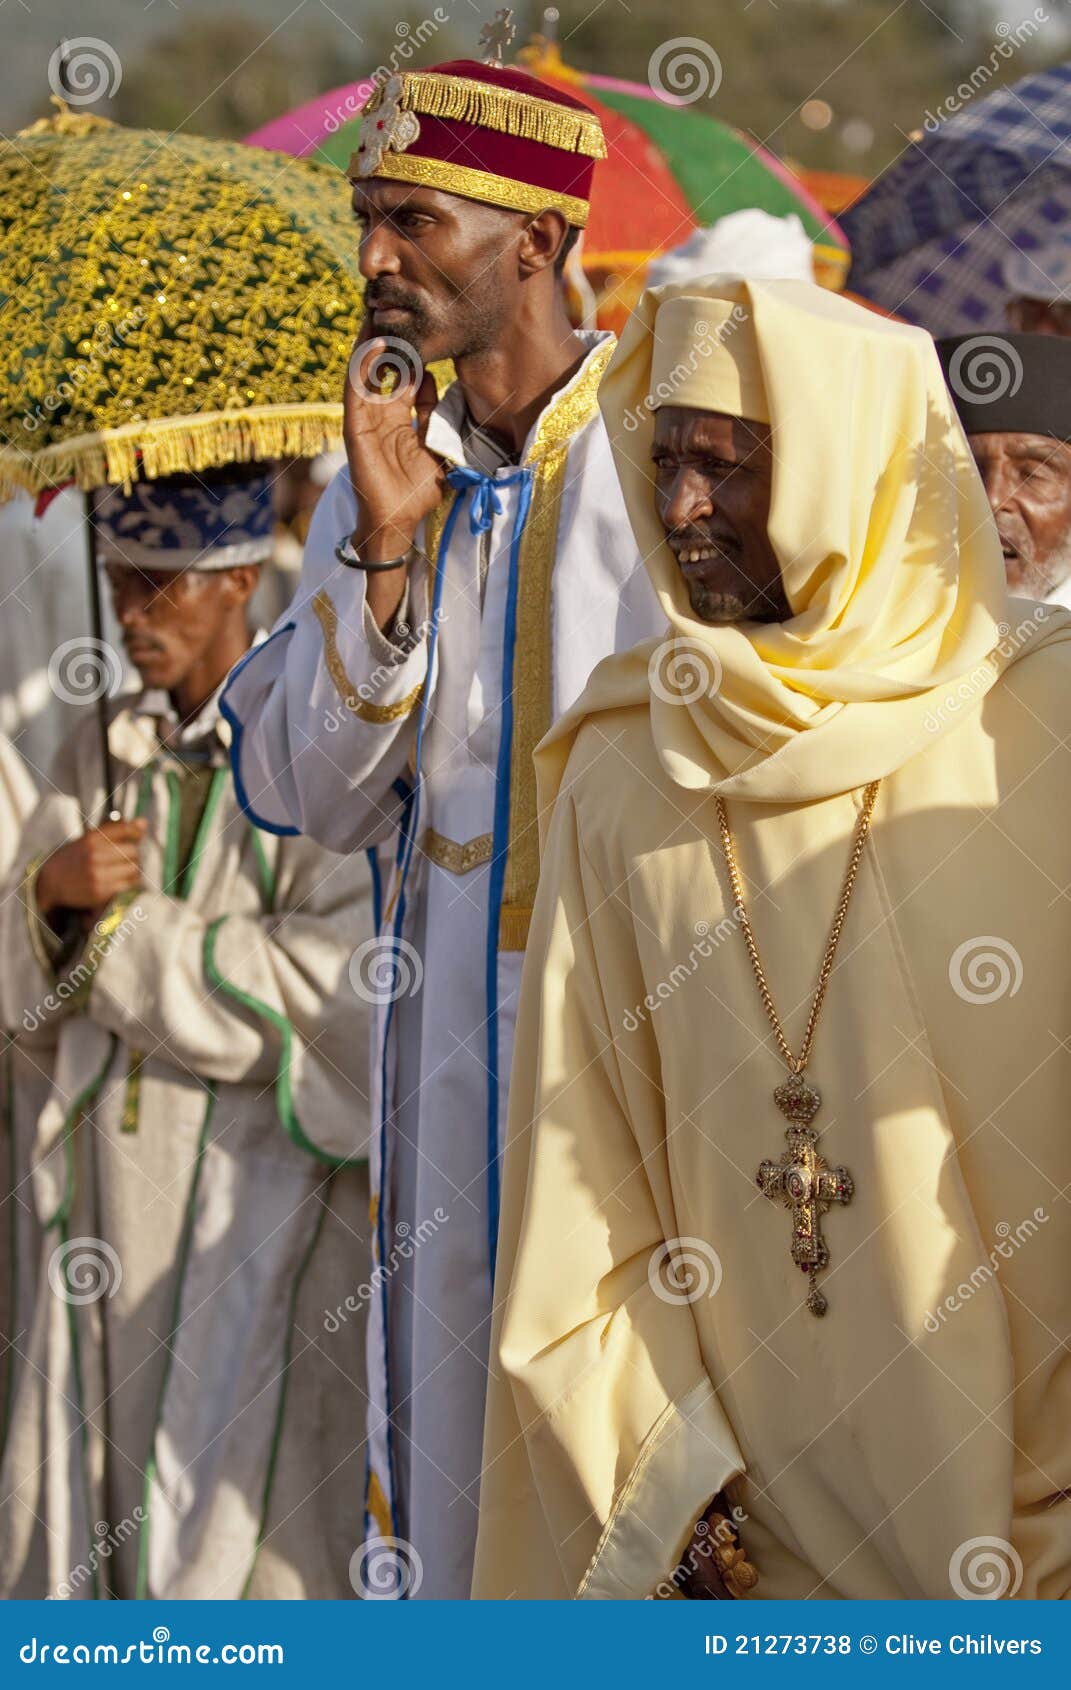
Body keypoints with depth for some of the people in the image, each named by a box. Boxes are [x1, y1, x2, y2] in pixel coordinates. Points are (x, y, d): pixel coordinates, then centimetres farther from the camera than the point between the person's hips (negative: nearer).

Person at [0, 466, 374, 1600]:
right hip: (107, 1195, 6)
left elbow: (327, 988, -19)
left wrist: (121, 923, -10)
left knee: (242, 1528, -4)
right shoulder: (99, 754, 12)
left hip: (259, 1198, -6)